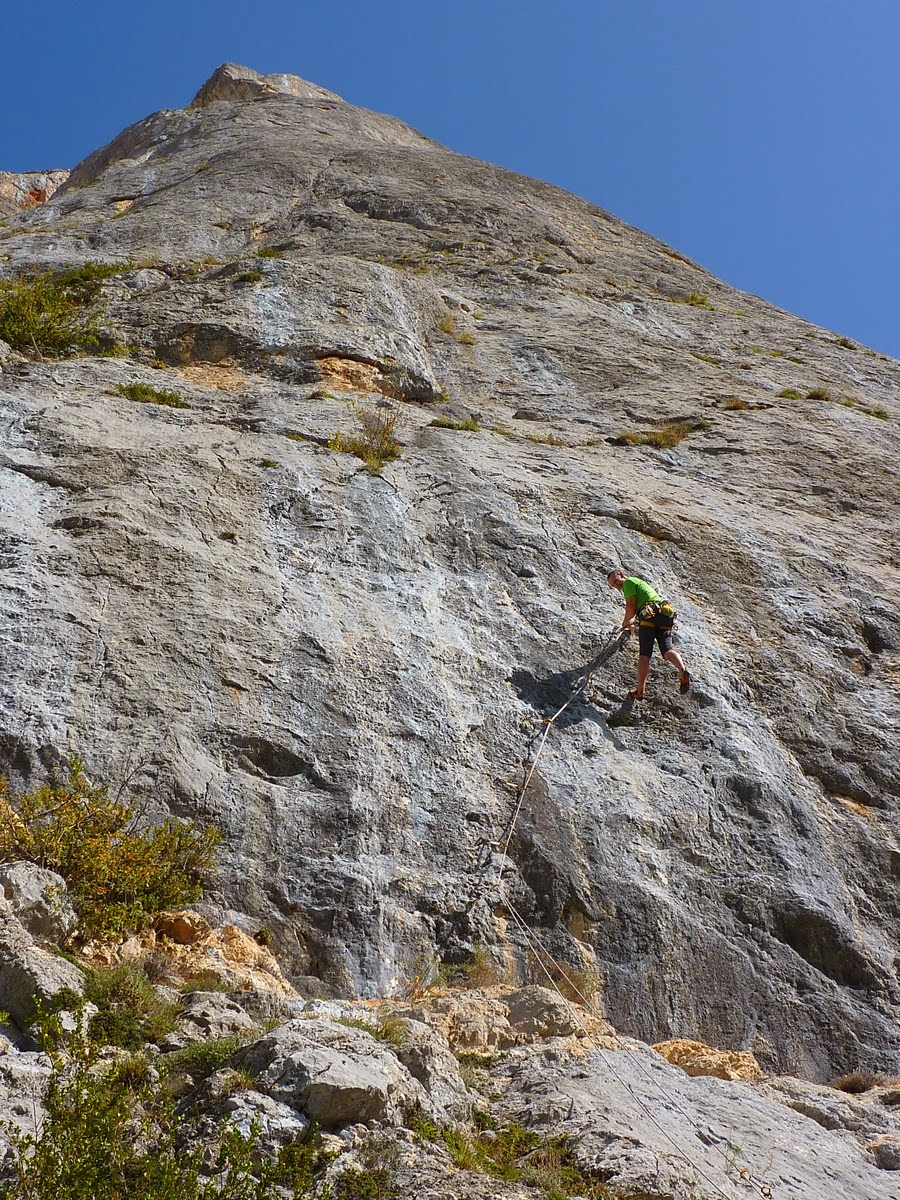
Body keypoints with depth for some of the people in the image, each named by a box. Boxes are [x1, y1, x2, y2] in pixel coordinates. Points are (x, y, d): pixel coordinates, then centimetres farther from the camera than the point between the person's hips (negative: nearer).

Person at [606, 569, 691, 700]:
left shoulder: (629, 582, 9)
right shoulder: (640, 582, 37)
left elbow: (631, 607, -1)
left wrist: (625, 622, 14)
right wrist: (632, 621, 46)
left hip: (650, 616, -7)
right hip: (665, 618, 7)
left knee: (644, 655, -9)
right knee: (666, 650, -7)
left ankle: (640, 691, -13)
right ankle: (683, 671, -37)